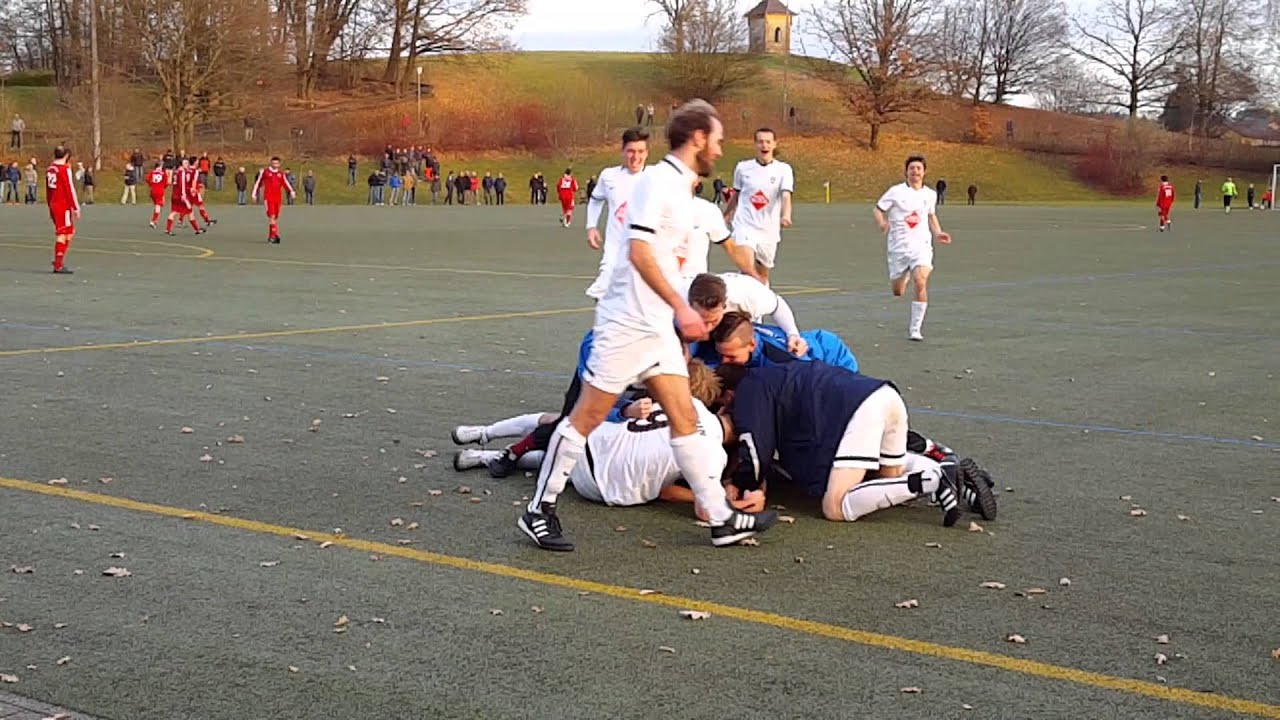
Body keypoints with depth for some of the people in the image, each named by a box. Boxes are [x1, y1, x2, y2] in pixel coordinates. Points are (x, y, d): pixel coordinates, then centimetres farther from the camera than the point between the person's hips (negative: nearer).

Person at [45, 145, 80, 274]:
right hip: (64, 206, -8)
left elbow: (47, 190, 18)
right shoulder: (65, 168, -12)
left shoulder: (50, 169, 13)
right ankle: (58, 266, -2)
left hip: (53, 205, 8)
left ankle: (58, 260, 14)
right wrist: (76, 208, -12)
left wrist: (50, 207, 25)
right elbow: (70, 189, -15)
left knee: (70, 232, 17)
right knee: (62, 235, -4)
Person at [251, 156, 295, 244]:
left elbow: (285, 183, 9)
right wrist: (254, 194, 10)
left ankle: (270, 236, 22)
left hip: (277, 197, 4)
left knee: (276, 217, 9)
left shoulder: (281, 173, 11)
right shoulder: (265, 171, 1)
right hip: (268, 197, -4)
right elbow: (258, 182, 9)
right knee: (271, 216, -16)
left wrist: (291, 192, -8)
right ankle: (274, 236, -23)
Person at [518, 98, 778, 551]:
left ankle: (721, 519, 8)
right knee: (587, 418, -2)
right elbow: (639, 251, -19)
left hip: (658, 326, 9)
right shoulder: (658, 180, -12)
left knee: (685, 419, 6)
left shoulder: (681, 187, 16)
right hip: (627, 323, -9)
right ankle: (539, 511, 9)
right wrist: (681, 308, -20)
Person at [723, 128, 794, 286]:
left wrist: (786, 215, -37)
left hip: (769, 230, 1)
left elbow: (786, 196, -17)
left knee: (762, 275, 14)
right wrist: (726, 214, 31)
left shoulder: (783, 169, -3)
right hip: (745, 226, -1)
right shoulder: (743, 167, 2)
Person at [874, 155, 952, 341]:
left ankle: (915, 328, -13)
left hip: (921, 244, 1)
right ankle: (905, 276, 50)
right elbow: (877, 209, 1)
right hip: (898, 245, -1)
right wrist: (882, 223, -21)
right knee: (897, 292, 8)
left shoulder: (930, 194, 8)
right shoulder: (896, 192, -3)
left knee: (920, 283, -22)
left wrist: (938, 233, 10)